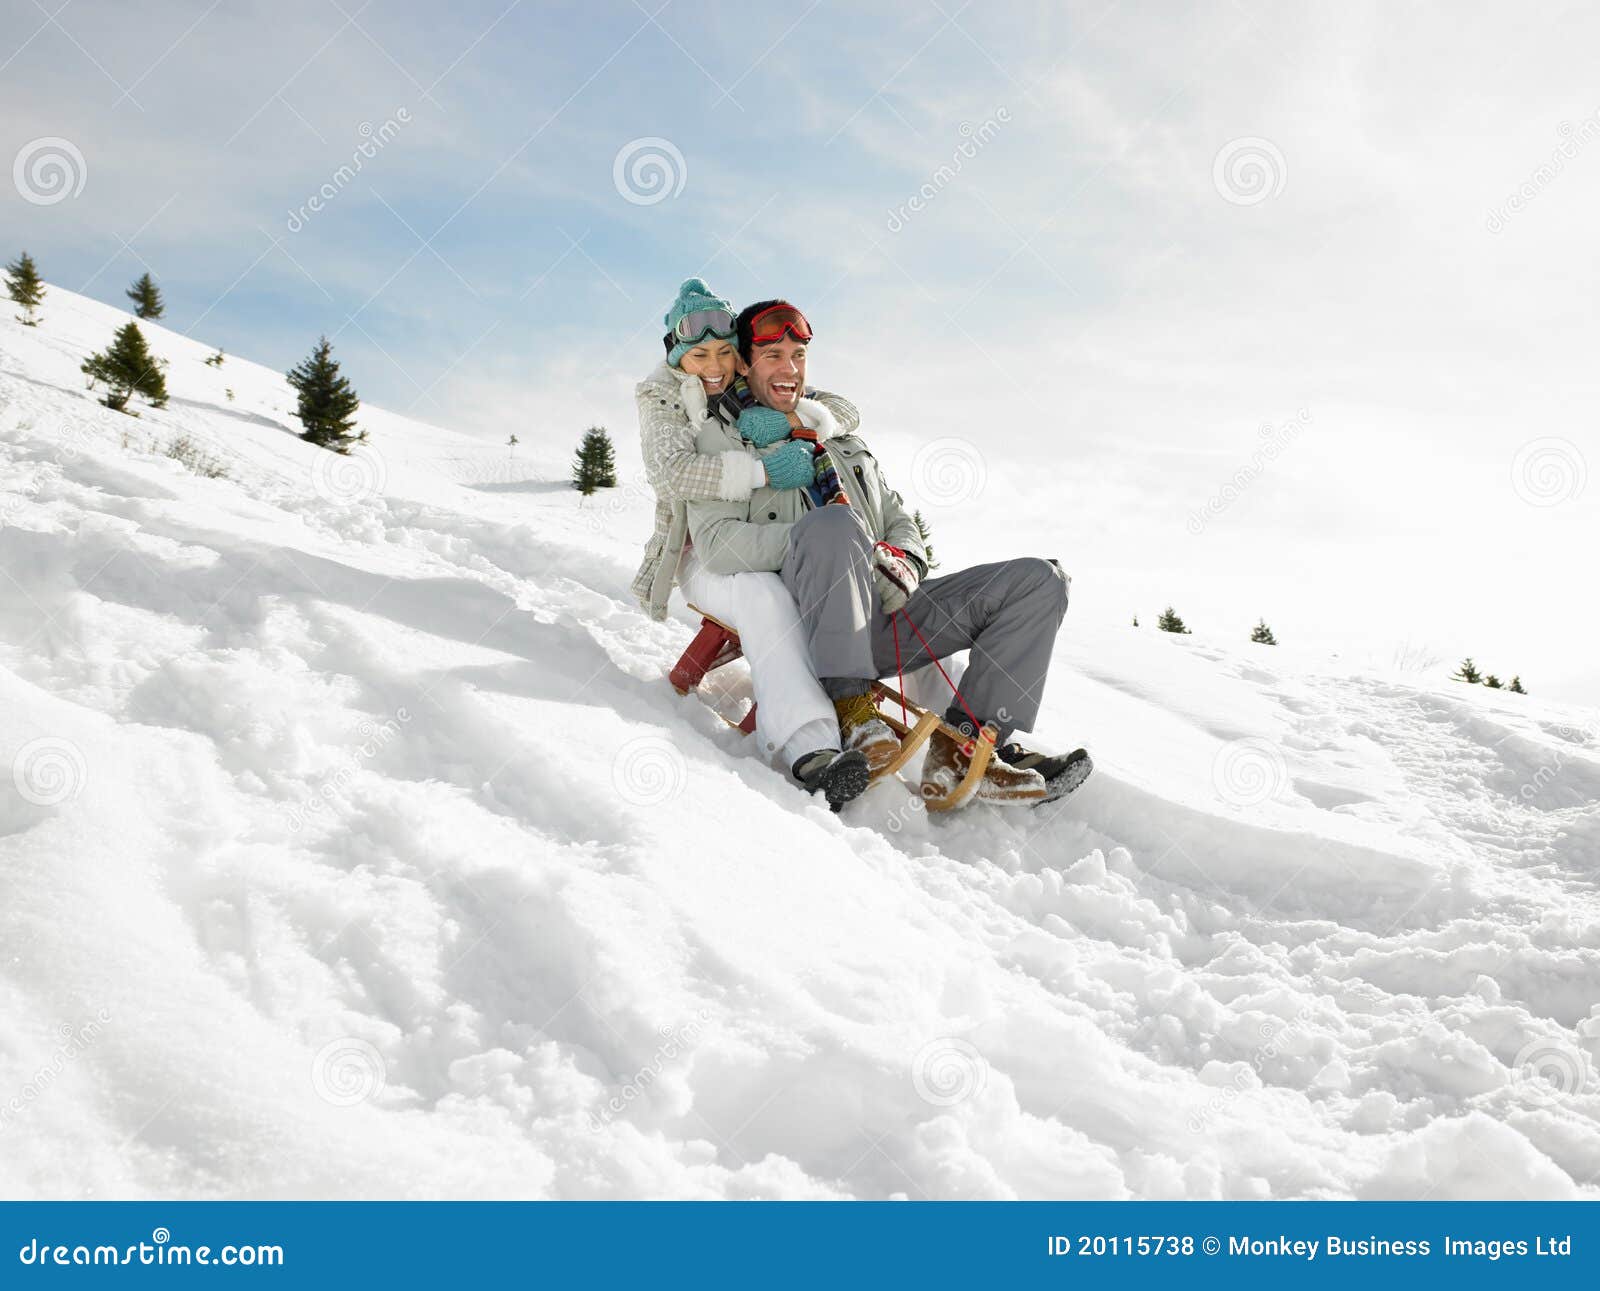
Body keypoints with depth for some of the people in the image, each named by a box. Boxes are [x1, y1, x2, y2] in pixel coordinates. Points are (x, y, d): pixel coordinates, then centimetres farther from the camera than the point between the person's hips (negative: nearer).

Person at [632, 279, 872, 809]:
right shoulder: (664, 401, 2)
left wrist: (790, 419, -15)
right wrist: (763, 470, -29)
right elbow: (671, 472, -19)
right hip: (705, 555, -5)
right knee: (763, 595, -38)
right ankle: (810, 748, -53)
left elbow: (845, 411, 7)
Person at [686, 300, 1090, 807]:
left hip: (882, 612, 7)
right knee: (834, 524, -38)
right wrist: (825, 536, -16)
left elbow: (899, 521, 26)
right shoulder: (722, 437, 10)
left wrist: (901, 563, 1)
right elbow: (715, 544, -8)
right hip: (808, 622, -6)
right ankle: (849, 710, -34)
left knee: (1039, 581, -6)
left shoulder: (842, 437, 29)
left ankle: (963, 747, -20)